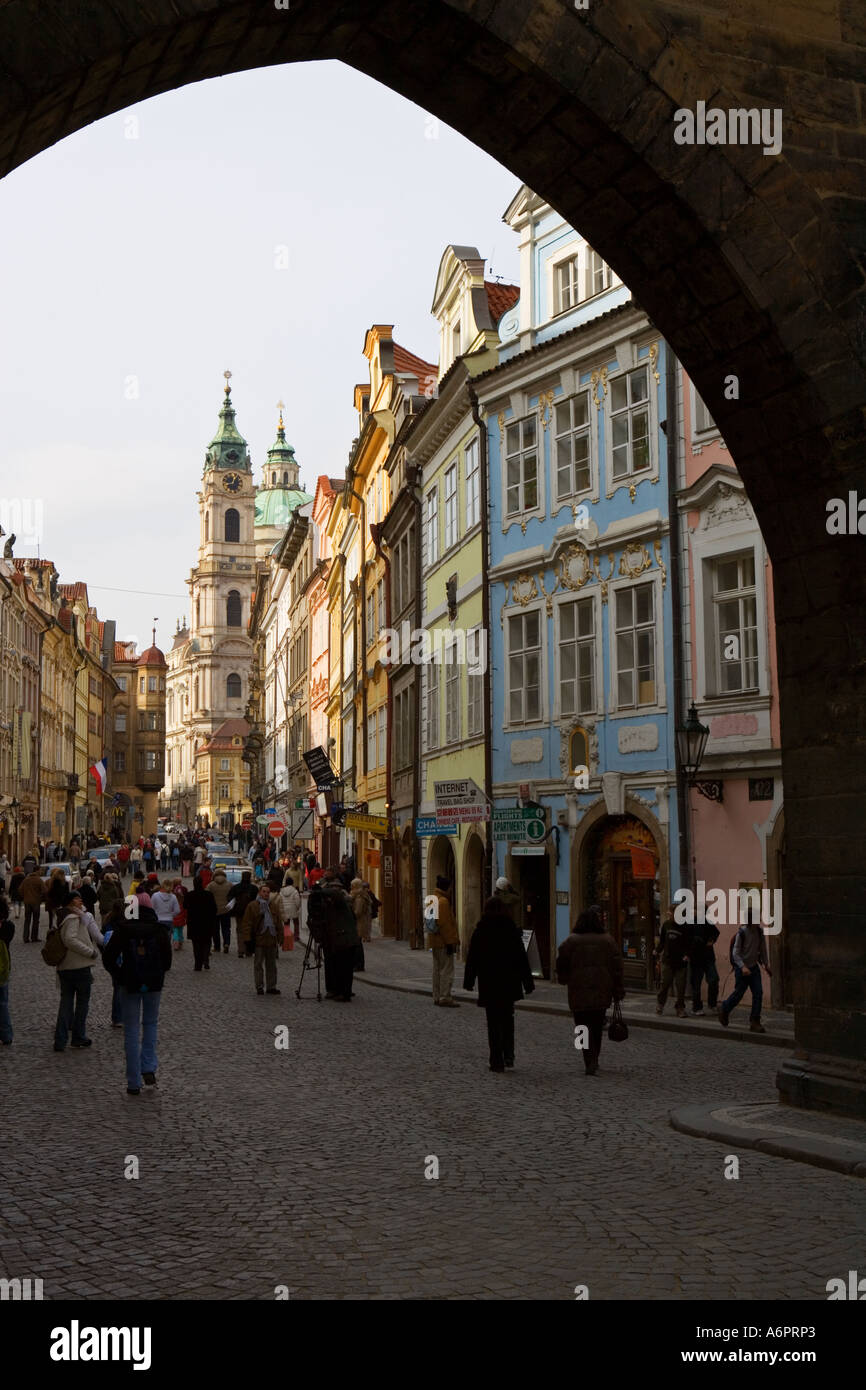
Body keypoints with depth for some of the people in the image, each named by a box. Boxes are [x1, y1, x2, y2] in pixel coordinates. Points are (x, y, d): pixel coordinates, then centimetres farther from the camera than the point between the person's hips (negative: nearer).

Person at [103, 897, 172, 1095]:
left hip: (130, 985, -1)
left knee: (131, 1030, 6)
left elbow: (108, 959, -8)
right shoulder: (159, 930, -4)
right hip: (154, 985, 1)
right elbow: (167, 961, -2)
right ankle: (149, 1068, 6)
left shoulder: (122, 930, -6)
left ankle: (133, 1083, 7)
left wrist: (120, 977, 4)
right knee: (150, 1023, 22)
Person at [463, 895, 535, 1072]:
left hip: (488, 984, -2)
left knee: (493, 1023, 4)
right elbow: (522, 958, -1)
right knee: (507, 1018, 19)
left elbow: (472, 958, -2)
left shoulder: (480, 931, -6)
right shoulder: (512, 930, -3)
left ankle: (497, 1061, 3)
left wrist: (469, 981, 7)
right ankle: (508, 1055, 10)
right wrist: (528, 982, 5)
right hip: (510, 983, 2)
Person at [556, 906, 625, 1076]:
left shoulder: (571, 940, -2)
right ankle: (593, 1060, 27)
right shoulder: (607, 940, 2)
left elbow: (561, 964, 0)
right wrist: (618, 990, 6)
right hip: (602, 992, 2)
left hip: (579, 992, -2)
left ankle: (590, 1062, -15)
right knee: (597, 1027, 17)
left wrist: (564, 980, 18)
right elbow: (616, 966, 1)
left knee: (583, 1027, 0)